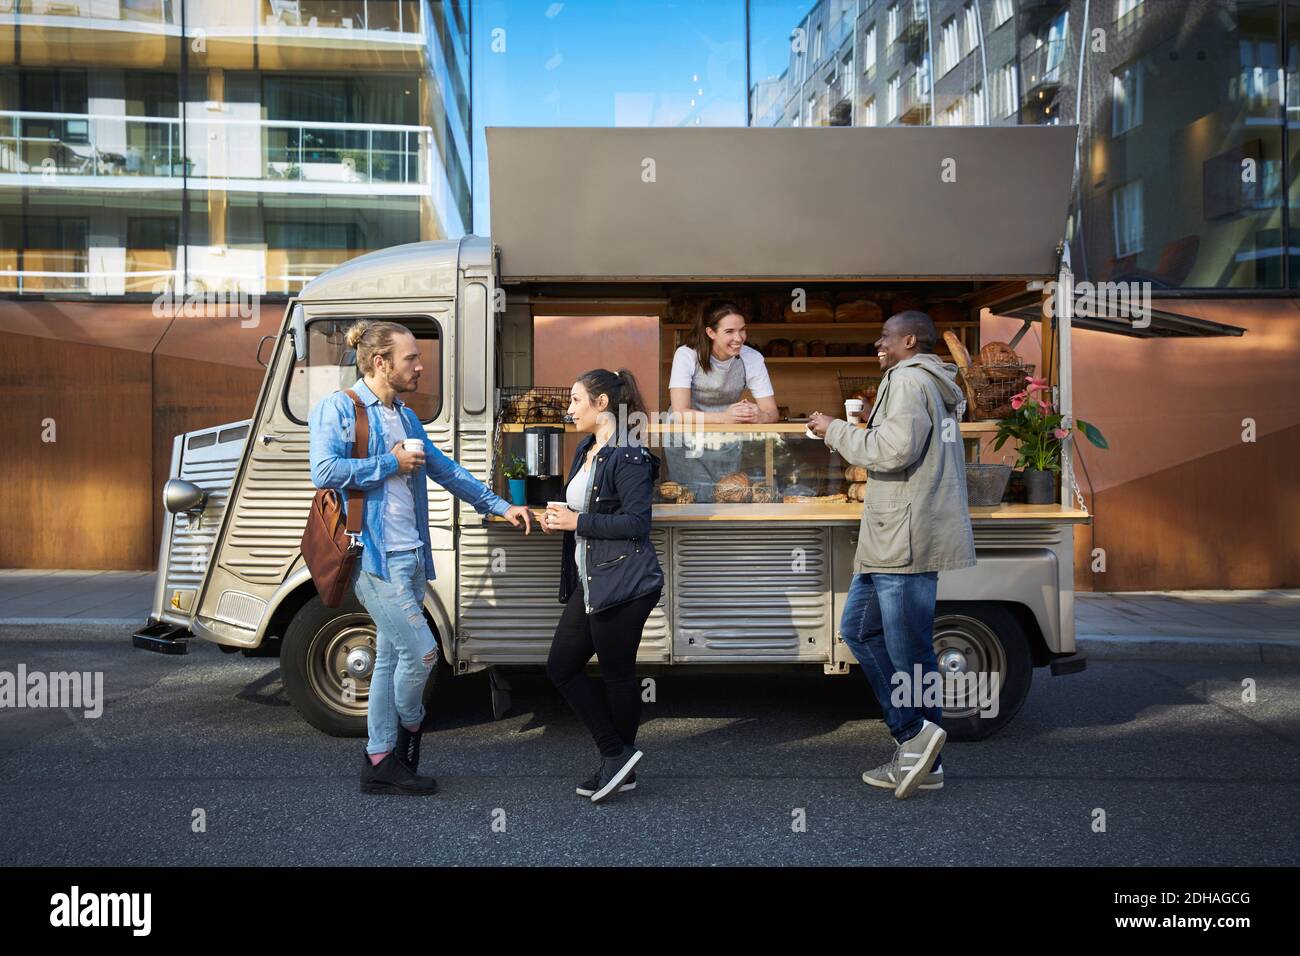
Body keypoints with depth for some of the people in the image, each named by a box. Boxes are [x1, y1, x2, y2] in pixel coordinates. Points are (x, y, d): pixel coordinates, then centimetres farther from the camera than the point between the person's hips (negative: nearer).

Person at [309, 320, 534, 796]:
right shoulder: (338, 408, -6)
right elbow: (325, 472, -19)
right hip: (374, 556, -8)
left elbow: (447, 470, 21)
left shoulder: (406, 417, 17)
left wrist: (500, 506, 16)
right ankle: (408, 730, 18)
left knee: (392, 657, 11)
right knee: (421, 651, -10)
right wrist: (390, 463, -11)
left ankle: (381, 762, 21)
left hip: (411, 556, 8)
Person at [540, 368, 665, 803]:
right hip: (589, 583, 10)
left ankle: (620, 760, 22)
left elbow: (637, 522, -21)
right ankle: (616, 753, 17)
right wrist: (557, 518, 2)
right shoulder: (585, 451, 14)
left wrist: (577, 522, -18)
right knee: (562, 666, 9)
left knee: (617, 674, 3)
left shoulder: (627, 457, -15)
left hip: (623, 584, -10)